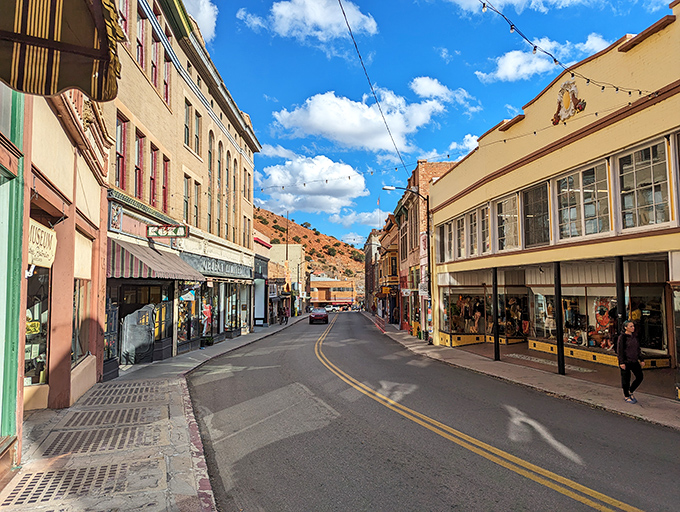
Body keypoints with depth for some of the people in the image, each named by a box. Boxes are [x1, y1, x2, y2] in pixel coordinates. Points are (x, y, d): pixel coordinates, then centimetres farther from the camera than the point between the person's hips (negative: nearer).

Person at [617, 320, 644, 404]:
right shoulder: (622, 337, -12)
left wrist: (641, 360, 14)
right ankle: (626, 396, 16)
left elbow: (638, 349, 17)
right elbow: (620, 350, -13)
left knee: (640, 377, 6)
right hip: (626, 361, -7)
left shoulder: (634, 336, 9)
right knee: (626, 379, 1)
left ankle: (630, 392, 25)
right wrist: (621, 362, -16)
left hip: (634, 361, 7)